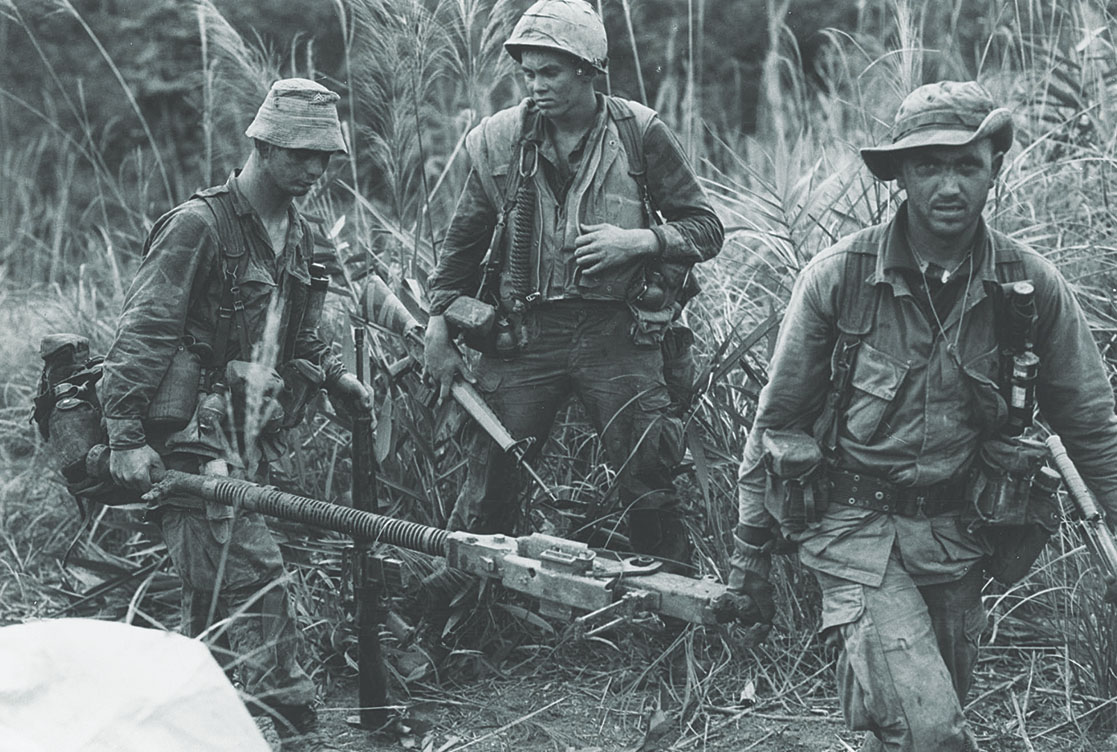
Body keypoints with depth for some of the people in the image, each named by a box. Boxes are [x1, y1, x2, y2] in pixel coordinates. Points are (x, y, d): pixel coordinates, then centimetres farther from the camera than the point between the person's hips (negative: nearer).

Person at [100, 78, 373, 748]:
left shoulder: (297, 234, 15)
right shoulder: (200, 226, -11)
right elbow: (142, 333, -15)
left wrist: (335, 376, 12)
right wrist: (126, 435, -21)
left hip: (249, 432, 8)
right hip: (192, 433, -8)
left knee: (212, 583, 10)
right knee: (254, 569, -15)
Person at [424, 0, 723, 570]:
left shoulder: (640, 133, -2)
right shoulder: (500, 139, 4)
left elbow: (706, 229, 2)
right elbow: (464, 240, 15)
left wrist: (639, 240, -15)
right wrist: (439, 326, 9)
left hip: (617, 333, -1)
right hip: (523, 332, 2)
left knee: (649, 485, 1)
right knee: (488, 482, 2)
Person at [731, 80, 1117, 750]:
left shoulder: (1034, 286, -6)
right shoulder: (838, 276, -11)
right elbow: (778, 415, 0)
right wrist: (750, 544, 4)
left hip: (957, 535, 4)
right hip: (853, 525, -3)